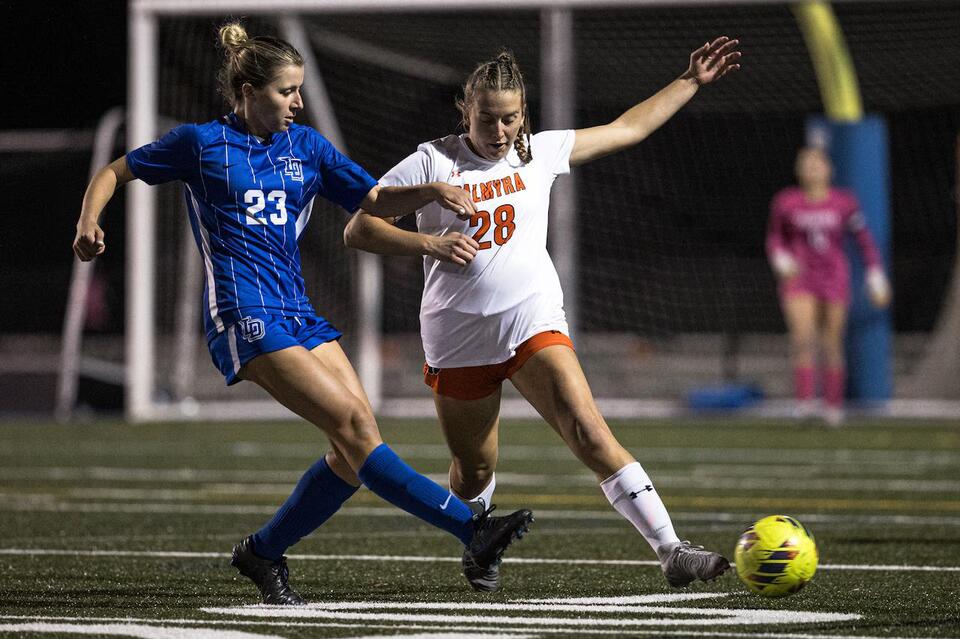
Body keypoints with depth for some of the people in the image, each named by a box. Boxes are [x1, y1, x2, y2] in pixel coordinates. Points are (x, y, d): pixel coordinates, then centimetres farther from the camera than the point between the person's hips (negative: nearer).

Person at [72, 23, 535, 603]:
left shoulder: (306, 146, 15)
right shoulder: (201, 143, 2)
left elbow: (375, 200, 17)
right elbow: (116, 172, 12)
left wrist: (433, 192, -1)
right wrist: (90, 223, -7)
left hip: (300, 314, 7)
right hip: (245, 316, -7)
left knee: (356, 453, -5)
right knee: (354, 425, -18)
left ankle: (264, 552, 12)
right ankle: (473, 530, -25)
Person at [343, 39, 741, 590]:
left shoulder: (540, 153, 6)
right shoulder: (432, 163, -3)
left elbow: (627, 129, 16)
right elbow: (358, 229, -4)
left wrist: (691, 82, 14)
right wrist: (432, 243, -17)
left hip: (534, 321, 0)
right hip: (457, 337, 0)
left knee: (590, 433, -19)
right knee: (475, 470, 10)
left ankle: (671, 550, -24)